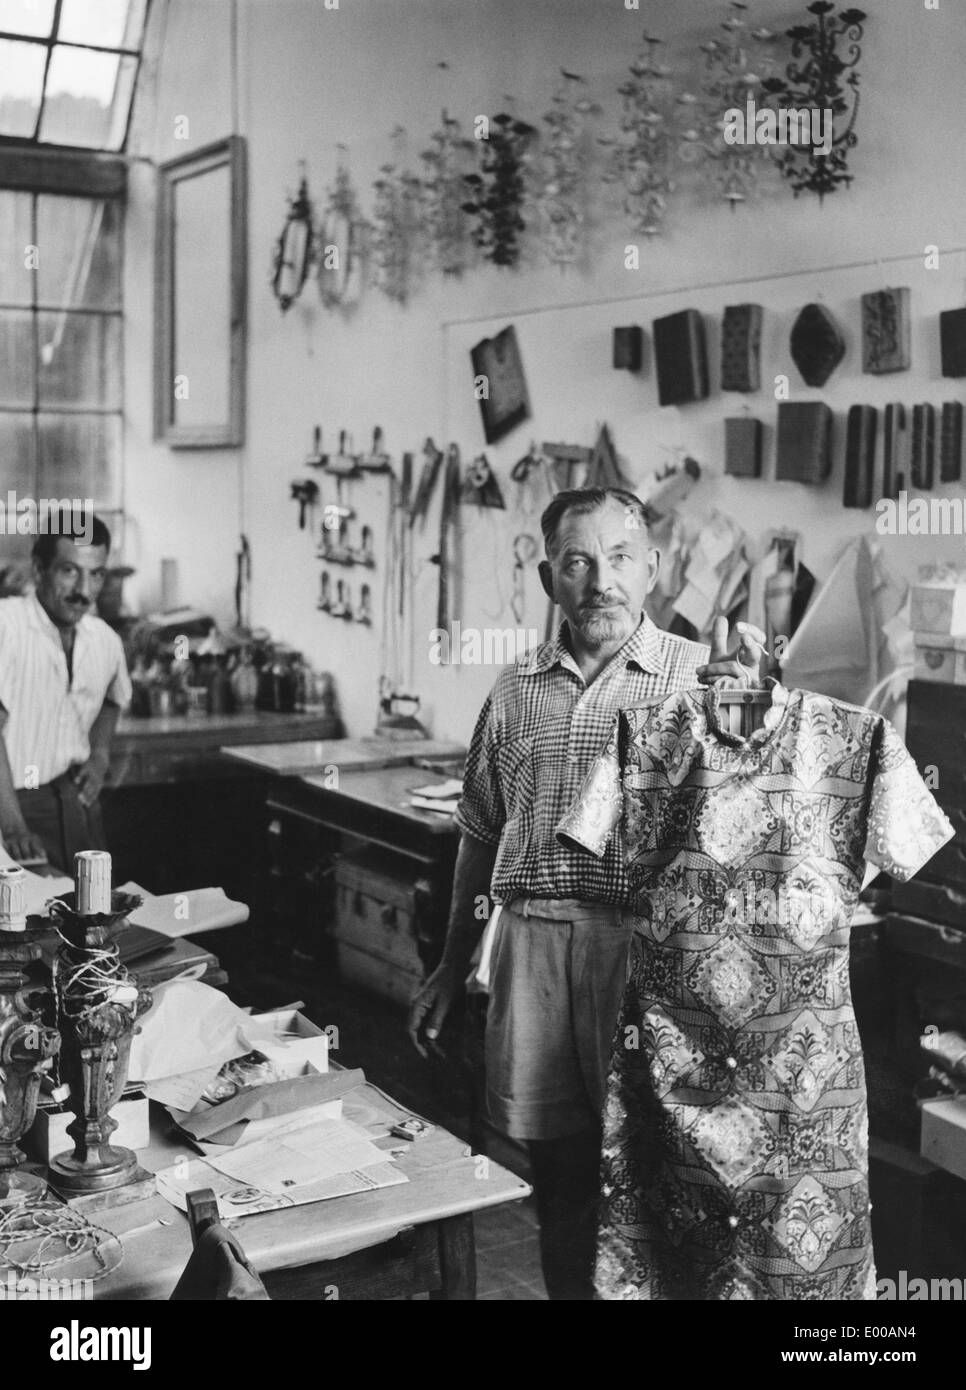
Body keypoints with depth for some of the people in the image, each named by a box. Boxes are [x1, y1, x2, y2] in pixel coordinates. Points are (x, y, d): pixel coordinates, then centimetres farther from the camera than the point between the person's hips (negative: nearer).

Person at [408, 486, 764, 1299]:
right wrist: (452, 968, 19)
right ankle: (569, 1288, 33)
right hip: (532, 945, 4)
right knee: (558, 1177, 14)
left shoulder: (701, 677, -1)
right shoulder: (516, 691, 11)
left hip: (644, 945, -3)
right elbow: (481, 833, 17)